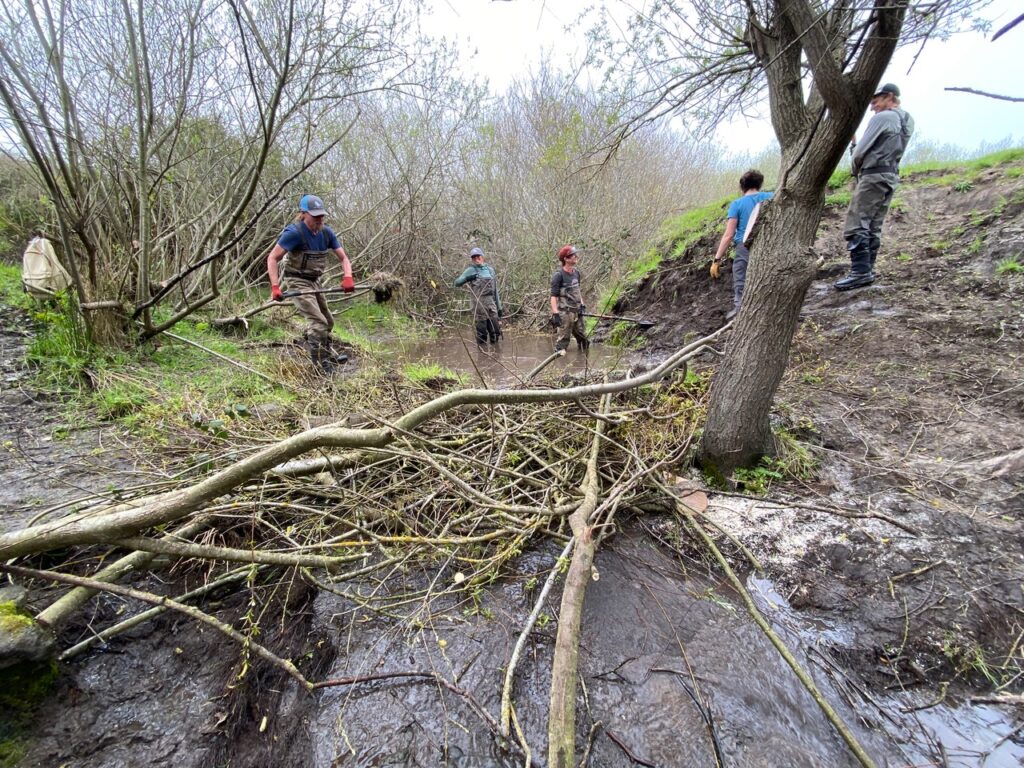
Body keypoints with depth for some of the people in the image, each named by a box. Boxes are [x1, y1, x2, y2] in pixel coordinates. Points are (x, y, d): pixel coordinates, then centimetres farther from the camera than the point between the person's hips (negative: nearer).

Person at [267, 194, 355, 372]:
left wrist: (347, 277, -22)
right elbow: (272, 258, -21)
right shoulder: (294, 232, -21)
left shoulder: (327, 233, -3)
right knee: (318, 322, -17)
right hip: (298, 283, -7)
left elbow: (343, 257, -2)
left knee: (328, 321, 17)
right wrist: (275, 287, -31)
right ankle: (322, 364, -4)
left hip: (315, 282, 7)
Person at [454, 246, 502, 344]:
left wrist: (499, 307, 15)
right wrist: (467, 278, -18)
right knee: (481, 333, 0)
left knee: (495, 331, 4)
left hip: (491, 303, 4)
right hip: (479, 304, -4)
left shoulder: (490, 269, 14)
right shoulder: (471, 270, 3)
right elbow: (457, 283, -1)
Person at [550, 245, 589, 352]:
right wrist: (555, 314, -22)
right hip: (565, 312, -7)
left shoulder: (576, 272, 11)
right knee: (564, 338, -4)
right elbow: (554, 296, -15)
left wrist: (582, 305, 17)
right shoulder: (559, 275, -12)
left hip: (577, 312, 7)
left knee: (582, 338, 13)